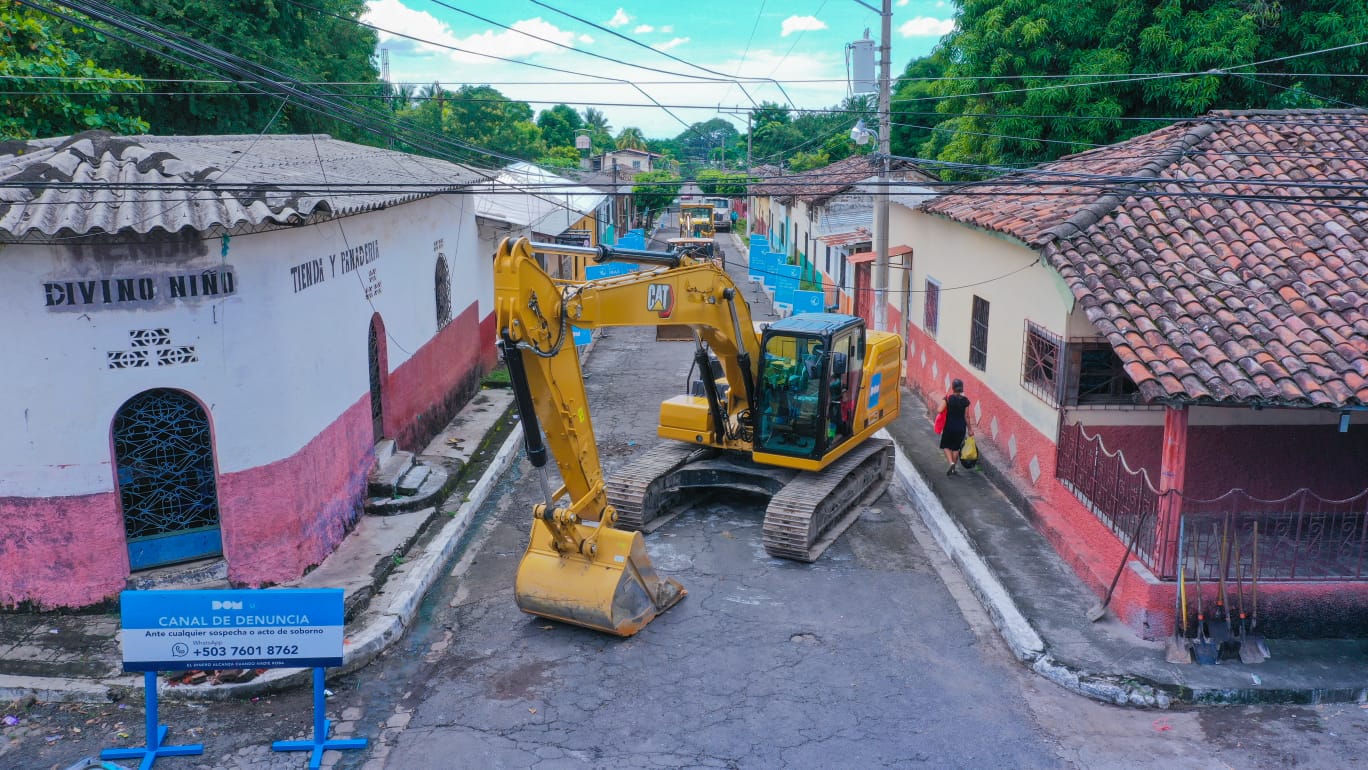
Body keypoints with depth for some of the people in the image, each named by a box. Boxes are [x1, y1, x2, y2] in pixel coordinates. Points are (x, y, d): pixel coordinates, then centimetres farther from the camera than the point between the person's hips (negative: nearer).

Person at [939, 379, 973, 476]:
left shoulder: (947, 398, -12)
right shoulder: (965, 400, -6)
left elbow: (940, 410, -21)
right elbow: (966, 416, -2)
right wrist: (969, 428, 9)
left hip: (949, 426, -2)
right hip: (961, 427, 2)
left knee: (946, 446, 15)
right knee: (956, 447, 16)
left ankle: (951, 463, -7)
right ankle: (953, 469, 22)